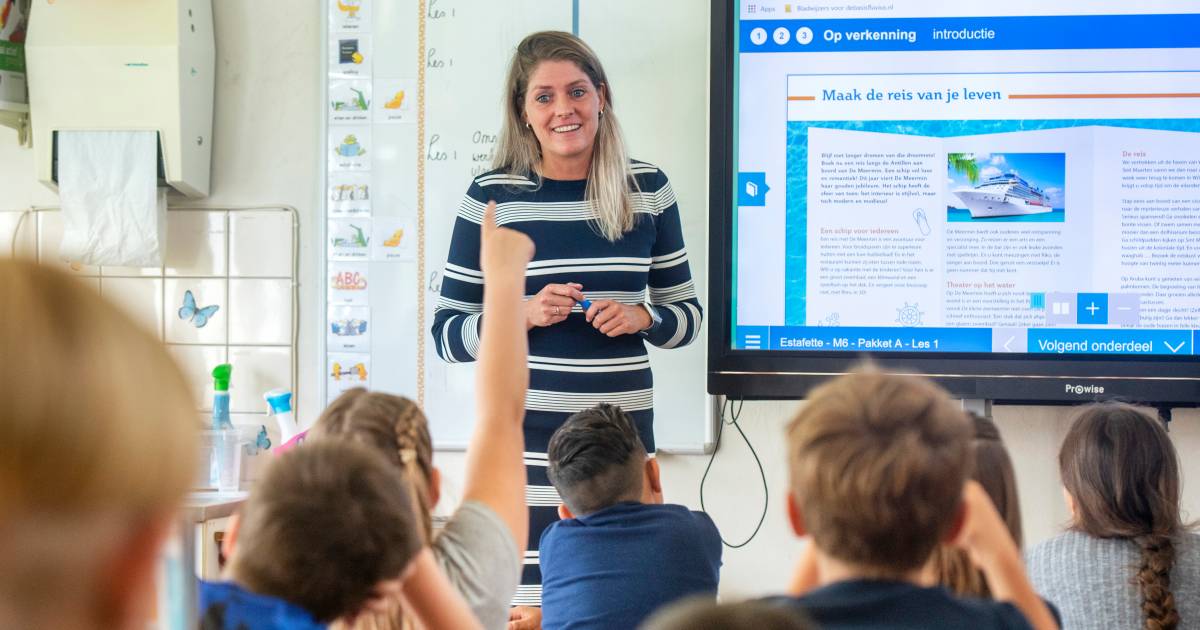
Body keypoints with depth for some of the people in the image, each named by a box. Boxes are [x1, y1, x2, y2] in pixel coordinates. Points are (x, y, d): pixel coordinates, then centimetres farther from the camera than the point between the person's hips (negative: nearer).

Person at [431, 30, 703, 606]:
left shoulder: (646, 189, 7)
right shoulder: (493, 197, 0)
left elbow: (687, 314, 14)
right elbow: (447, 333, 3)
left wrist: (641, 318, -7)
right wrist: (523, 315, -14)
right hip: (526, 436, -2)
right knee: (529, 603, -6)